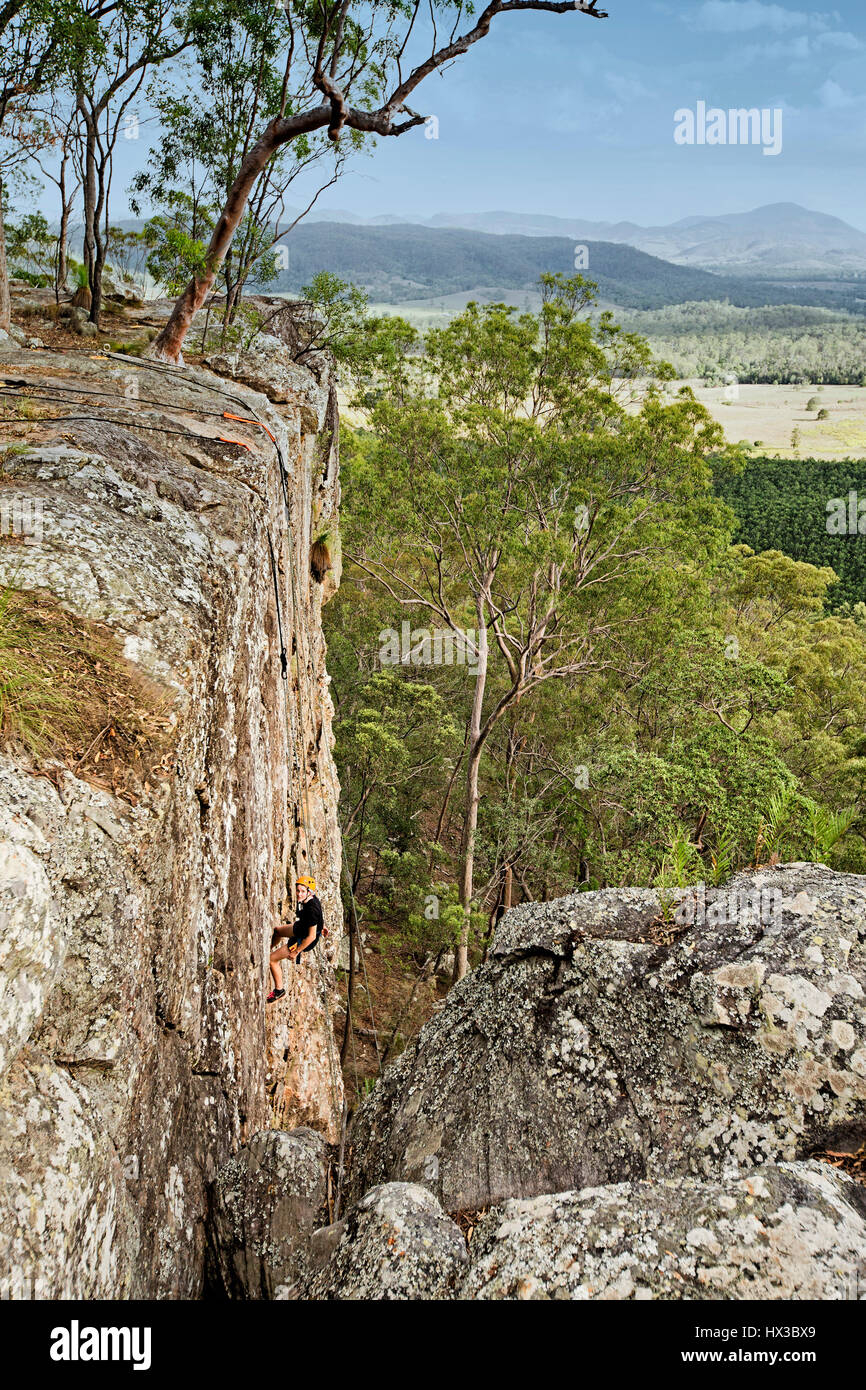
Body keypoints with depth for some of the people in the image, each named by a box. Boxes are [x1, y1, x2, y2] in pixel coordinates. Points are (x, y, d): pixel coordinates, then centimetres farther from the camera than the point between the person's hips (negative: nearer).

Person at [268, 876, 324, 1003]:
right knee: (277, 930, 30)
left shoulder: (312, 908, -37)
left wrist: (296, 952, -22)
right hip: (301, 928, 9)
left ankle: (279, 990, 13)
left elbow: (312, 936, -32)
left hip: (306, 940, -9)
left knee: (272, 959, -3)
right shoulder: (309, 899, -12)